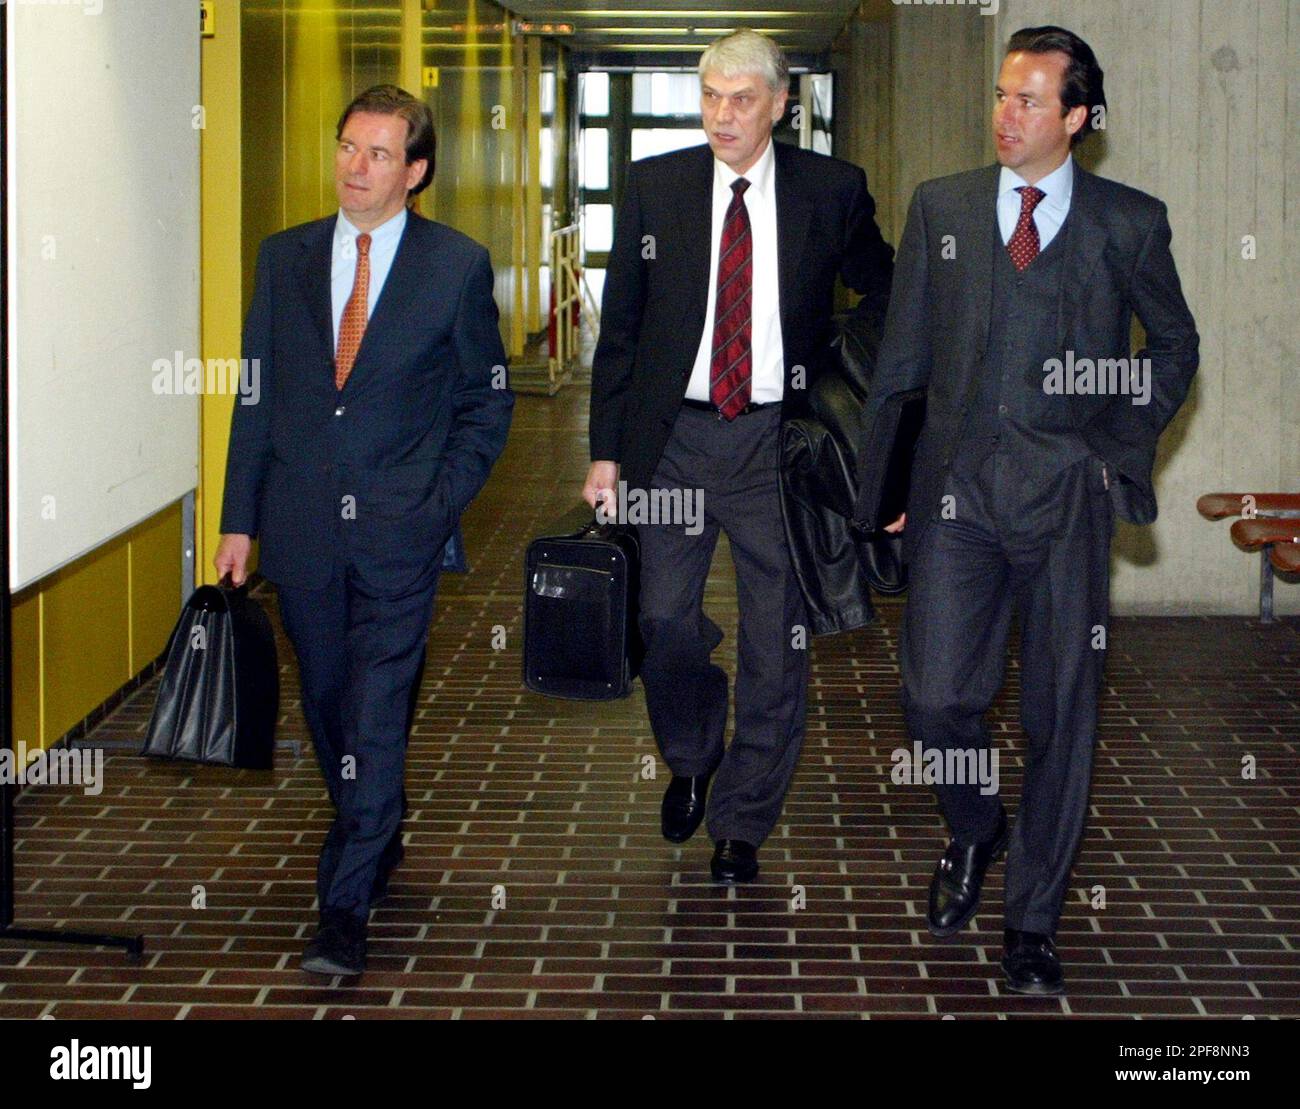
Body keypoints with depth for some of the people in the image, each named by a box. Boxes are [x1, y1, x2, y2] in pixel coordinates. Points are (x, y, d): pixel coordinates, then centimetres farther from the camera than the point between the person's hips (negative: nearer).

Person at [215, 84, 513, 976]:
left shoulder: (458, 266, -1)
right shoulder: (285, 258, 7)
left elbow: (487, 400, 5)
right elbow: (258, 393, 9)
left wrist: (444, 500, -5)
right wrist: (240, 520, 5)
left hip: (400, 528, -3)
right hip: (302, 522, 3)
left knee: (378, 711, -7)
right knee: (328, 699, 14)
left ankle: (346, 907, -4)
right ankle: (378, 842, 35)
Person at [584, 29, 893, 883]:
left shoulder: (832, 191, -2)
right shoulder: (654, 187, 2)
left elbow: (886, 294, 12)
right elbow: (621, 325, 5)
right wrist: (607, 448, 1)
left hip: (778, 439, -1)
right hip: (674, 438, 1)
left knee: (776, 639, 4)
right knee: (665, 621, 4)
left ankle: (742, 824, 19)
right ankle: (692, 762, 34)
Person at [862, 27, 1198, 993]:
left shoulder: (1130, 224, 3)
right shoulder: (941, 208, 8)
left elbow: (1175, 345, 16)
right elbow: (901, 360, 10)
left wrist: (1123, 450, 6)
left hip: (1068, 498, -1)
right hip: (957, 493, 1)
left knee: (1063, 714, 3)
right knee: (937, 699, -6)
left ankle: (1034, 921, 16)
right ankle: (975, 833, 26)